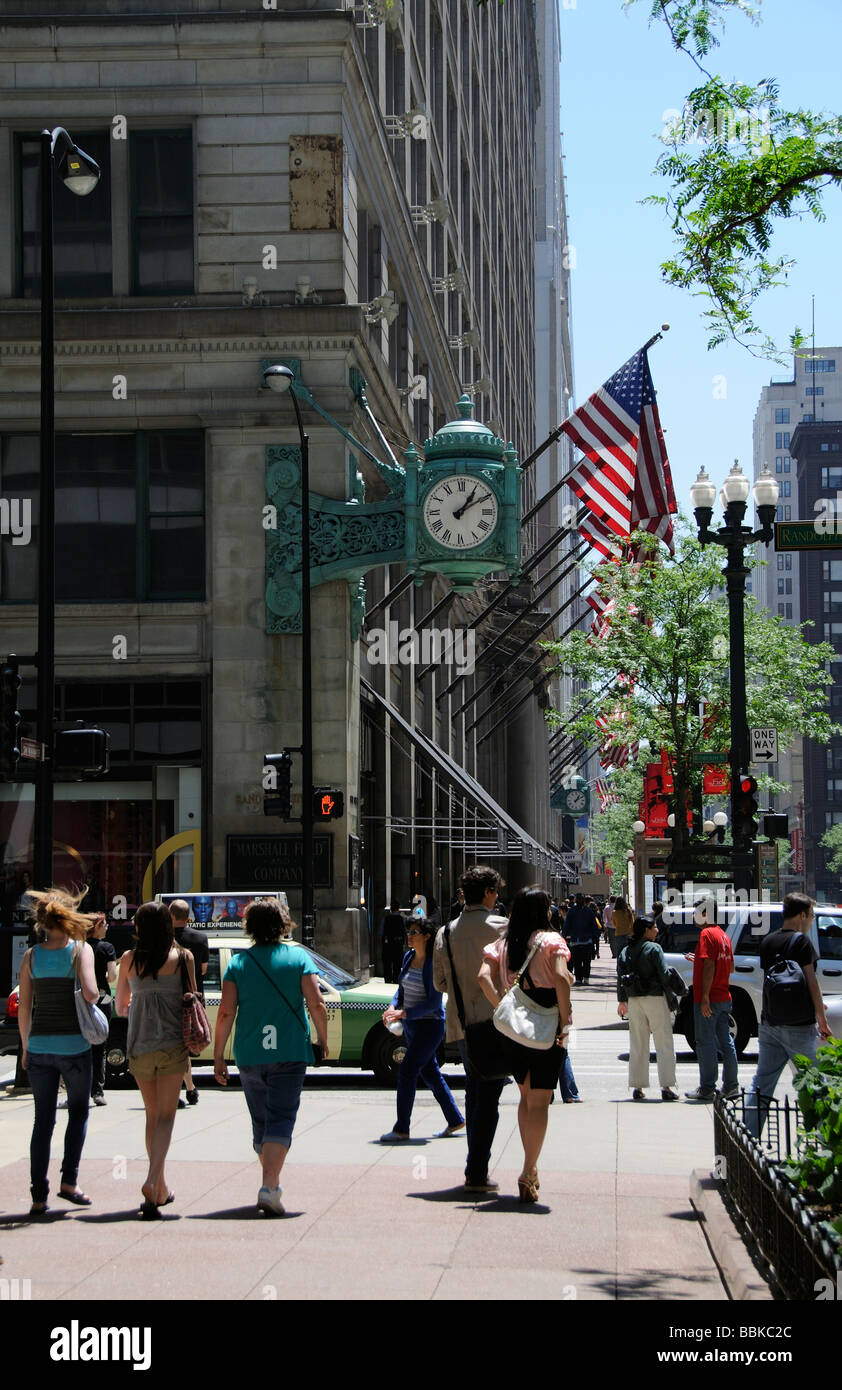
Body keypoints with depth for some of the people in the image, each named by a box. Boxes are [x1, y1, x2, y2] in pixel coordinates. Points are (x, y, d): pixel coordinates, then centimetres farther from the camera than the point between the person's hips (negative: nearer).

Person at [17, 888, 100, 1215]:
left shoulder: (32, 955, 3)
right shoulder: (80, 949, -6)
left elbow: (24, 1007, 2)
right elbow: (90, 994, -19)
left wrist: (26, 1046, 12)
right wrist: (94, 995, 5)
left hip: (39, 1045, 3)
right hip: (73, 1044, -3)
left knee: (43, 1121, 8)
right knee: (78, 1112, 15)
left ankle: (38, 1196, 6)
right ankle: (69, 1181, 6)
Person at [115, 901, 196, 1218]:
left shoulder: (129, 959, 2)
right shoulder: (182, 957, -4)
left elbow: (120, 1007, 12)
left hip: (139, 1046, 2)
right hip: (172, 1044, -2)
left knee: (152, 1115, 16)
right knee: (166, 1115, -1)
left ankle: (160, 1190, 21)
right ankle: (153, 1179, -22)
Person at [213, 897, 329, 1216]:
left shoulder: (238, 962, 3)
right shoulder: (299, 957, 0)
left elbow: (226, 1013, -2)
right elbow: (316, 1004, -7)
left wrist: (218, 1055, 4)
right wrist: (323, 1040, 7)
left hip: (249, 1055, 2)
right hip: (290, 1053, -2)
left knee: (260, 1123, 16)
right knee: (280, 1121, -4)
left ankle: (273, 1184, 29)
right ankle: (268, 1188, -20)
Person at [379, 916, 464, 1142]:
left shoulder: (434, 964, -18)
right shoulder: (409, 957, 6)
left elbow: (433, 1003, -20)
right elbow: (402, 988, 16)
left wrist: (404, 1013, -26)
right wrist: (393, 1007, -4)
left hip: (429, 1025, -8)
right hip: (411, 1024, 8)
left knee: (406, 1072, -10)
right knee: (430, 1073, 14)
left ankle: (401, 1129, -3)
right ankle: (455, 1120, 26)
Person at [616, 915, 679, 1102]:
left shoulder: (625, 951, 9)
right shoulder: (654, 948, -8)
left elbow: (620, 977, 11)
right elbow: (663, 974, -13)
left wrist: (622, 1001, 19)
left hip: (634, 1001, 5)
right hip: (654, 998, -5)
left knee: (637, 1045, 10)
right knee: (664, 1044, 0)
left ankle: (638, 1087, 8)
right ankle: (667, 1087, -5)